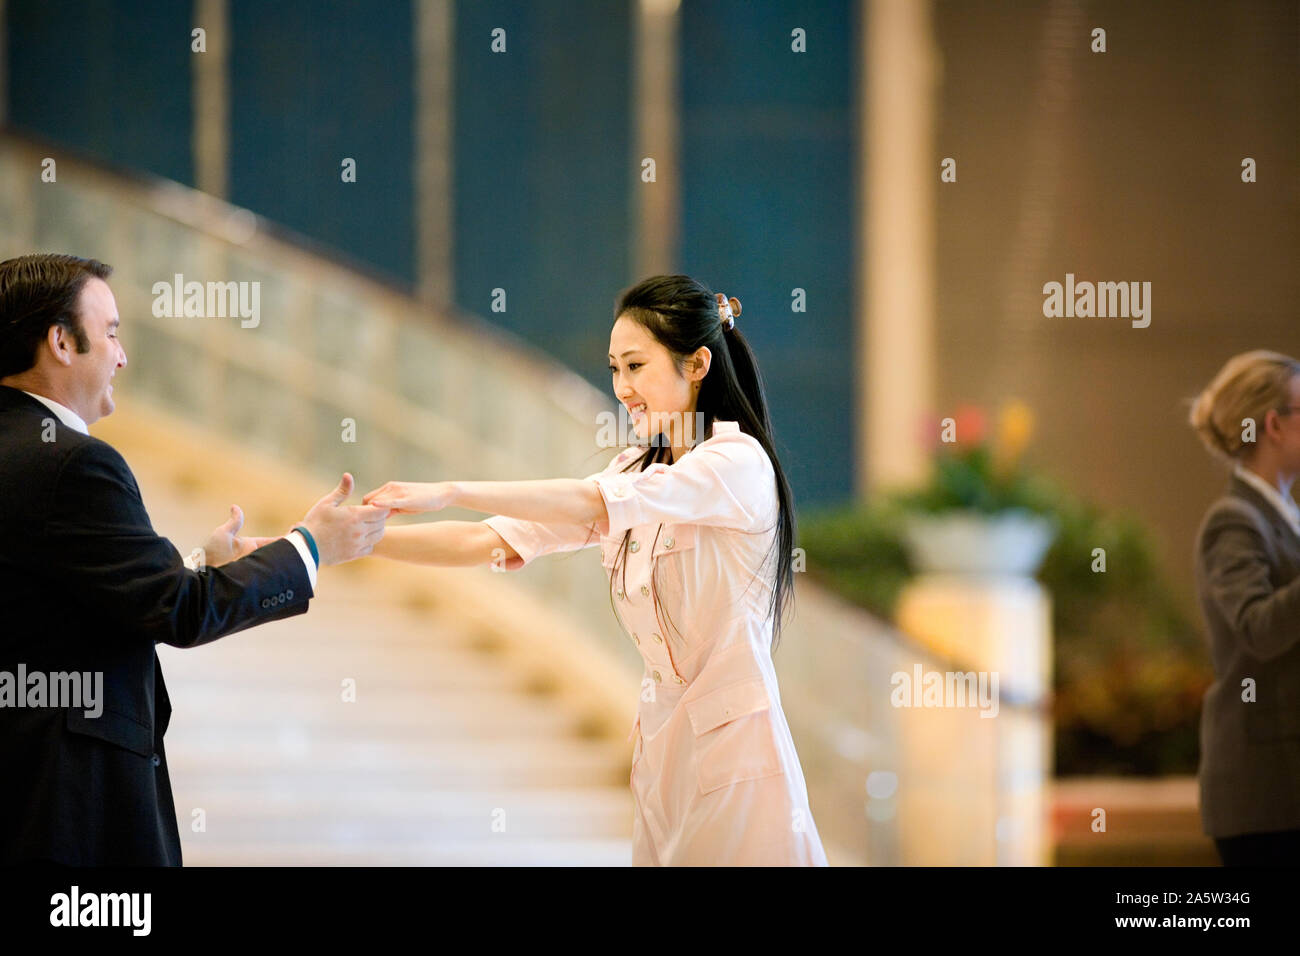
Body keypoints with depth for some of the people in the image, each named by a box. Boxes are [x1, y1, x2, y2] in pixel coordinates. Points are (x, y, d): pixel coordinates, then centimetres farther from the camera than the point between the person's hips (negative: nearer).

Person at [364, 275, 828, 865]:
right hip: (661, 740, 7)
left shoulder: (738, 463, -12)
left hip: (732, 748, -7)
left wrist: (449, 492, -27)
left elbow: (596, 504, -24)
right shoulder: (637, 469, 11)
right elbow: (492, 541, 4)